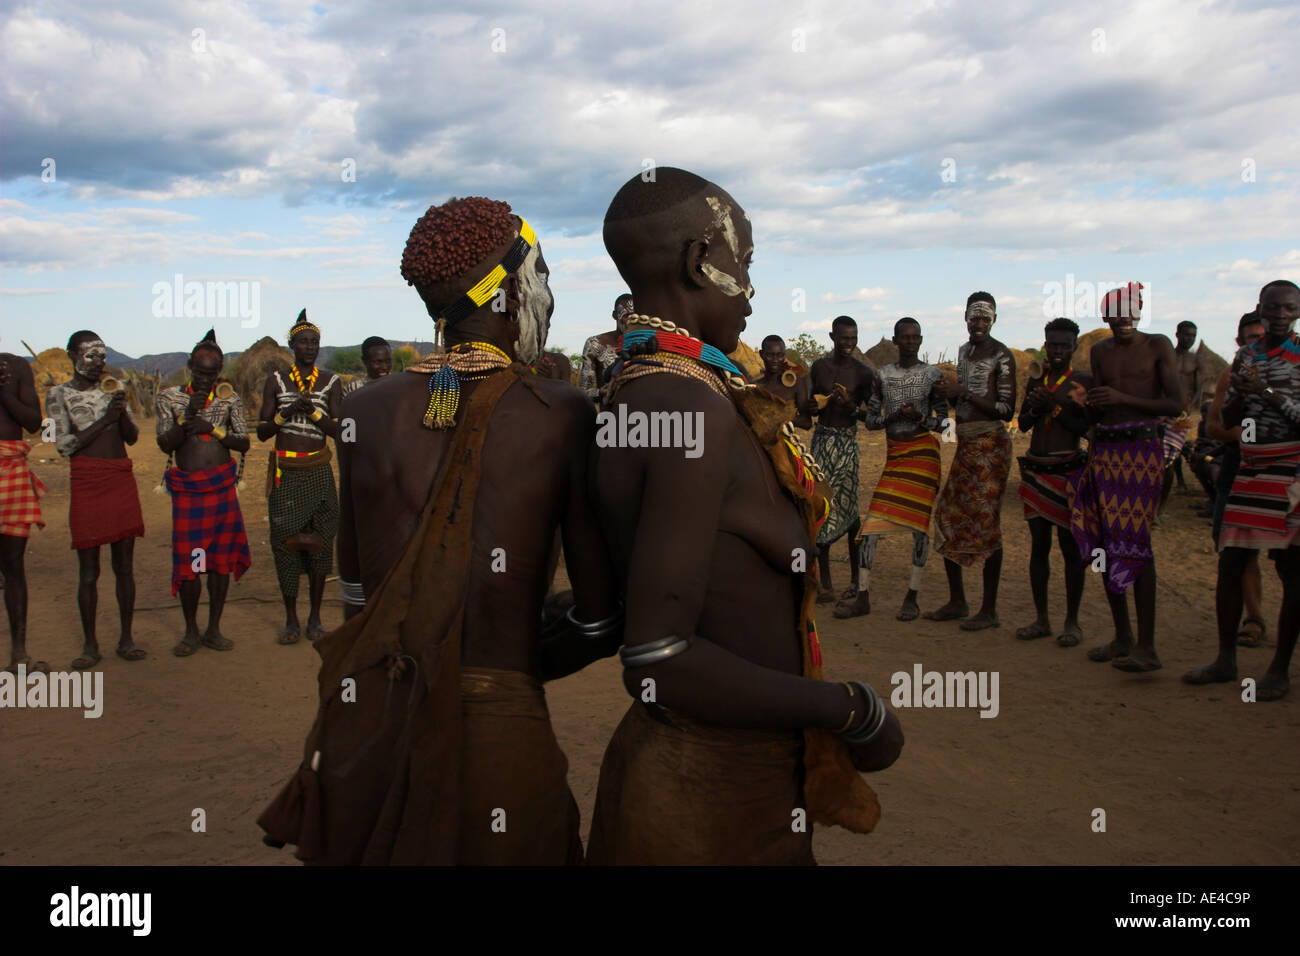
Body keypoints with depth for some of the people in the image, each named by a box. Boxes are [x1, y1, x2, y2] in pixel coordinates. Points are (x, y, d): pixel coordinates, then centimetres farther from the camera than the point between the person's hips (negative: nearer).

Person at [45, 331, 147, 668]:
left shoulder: (113, 391, 12)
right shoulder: (59, 395, 1)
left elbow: (132, 437, 7)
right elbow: (64, 445, -9)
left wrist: (122, 412, -13)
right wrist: (105, 418, -15)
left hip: (122, 482, 3)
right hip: (87, 483, -3)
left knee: (124, 565, 5)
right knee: (88, 569, 1)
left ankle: (126, 639, 12)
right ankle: (90, 644, 10)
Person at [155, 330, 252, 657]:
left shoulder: (230, 399, 5)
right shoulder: (169, 398, 1)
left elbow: (244, 443, 0)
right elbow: (165, 445, -7)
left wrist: (212, 429, -14)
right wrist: (187, 416, -20)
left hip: (223, 486, 2)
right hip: (188, 488, -2)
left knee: (221, 559, 4)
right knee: (188, 561, -5)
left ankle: (214, 630, 14)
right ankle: (191, 632, 11)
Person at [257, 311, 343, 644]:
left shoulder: (331, 382, 5)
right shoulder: (276, 381, 6)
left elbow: (339, 431, -2)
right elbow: (262, 432, 3)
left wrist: (313, 411, -17)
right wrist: (285, 413, -14)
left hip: (318, 470, 0)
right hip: (285, 472, 0)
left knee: (320, 541, 1)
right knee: (284, 541, 0)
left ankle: (315, 617, 13)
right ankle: (291, 619, 11)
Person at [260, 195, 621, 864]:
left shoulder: (365, 410, 1)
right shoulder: (566, 417, -9)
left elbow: (356, 591, 9)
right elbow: (600, 622, -5)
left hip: (365, 718, 4)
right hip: (494, 735, -3)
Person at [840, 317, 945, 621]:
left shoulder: (933, 375, 4)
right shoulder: (883, 376, 10)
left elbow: (941, 422, 4)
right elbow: (870, 419, 9)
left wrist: (919, 417, -16)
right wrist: (895, 416, -10)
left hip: (923, 451, -2)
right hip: (893, 454, 2)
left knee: (918, 522, -5)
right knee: (873, 521, -6)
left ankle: (912, 598, 3)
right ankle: (863, 598, -2)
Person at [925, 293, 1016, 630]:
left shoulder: (1001, 356, -7)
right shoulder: (964, 352, 18)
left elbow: (1007, 410, -13)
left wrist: (963, 393, -15)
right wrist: (949, 394, 3)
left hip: (990, 444, -8)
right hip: (965, 444, 8)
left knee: (986, 521, -8)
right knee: (947, 517, 8)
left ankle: (989, 610, -1)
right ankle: (957, 601, 19)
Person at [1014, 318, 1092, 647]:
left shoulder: (1082, 381, -1)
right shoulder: (1036, 381, 16)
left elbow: (1084, 427, -9)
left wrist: (1052, 405, -16)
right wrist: (1033, 408, -3)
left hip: (1067, 471, -5)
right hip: (1035, 470, 5)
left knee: (1070, 547, -3)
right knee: (1038, 546, 7)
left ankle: (1072, 621, 6)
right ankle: (1041, 619, 14)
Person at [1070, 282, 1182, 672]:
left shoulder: (1157, 346, 0)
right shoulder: (1099, 351, 14)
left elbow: (1175, 404, -7)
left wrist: (1123, 398, -14)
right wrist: (1090, 402, 0)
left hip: (1142, 447, -6)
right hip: (1104, 448, 6)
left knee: (1134, 540, -14)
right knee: (1106, 540, 5)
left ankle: (1146, 647, -13)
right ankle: (1122, 637, 16)